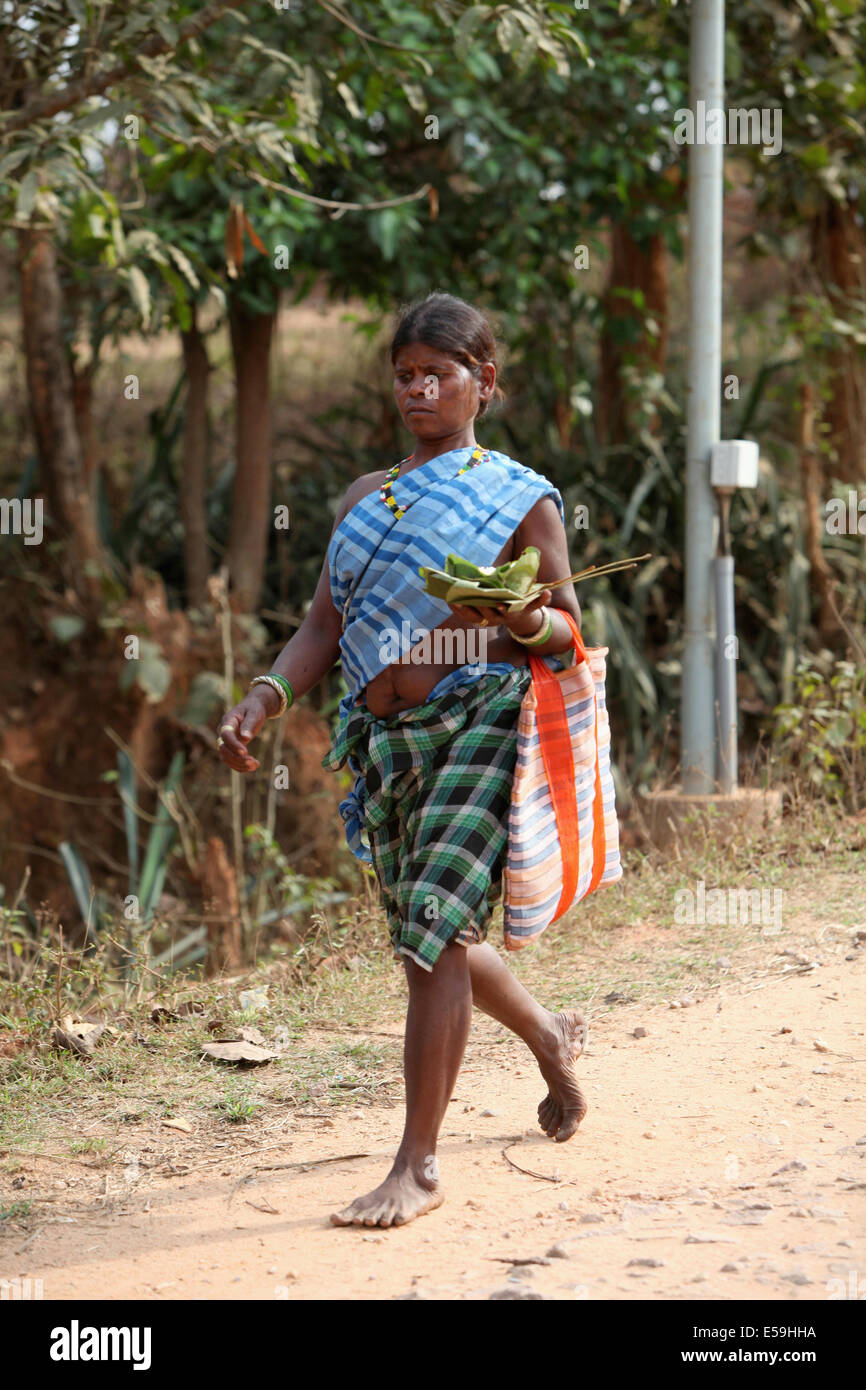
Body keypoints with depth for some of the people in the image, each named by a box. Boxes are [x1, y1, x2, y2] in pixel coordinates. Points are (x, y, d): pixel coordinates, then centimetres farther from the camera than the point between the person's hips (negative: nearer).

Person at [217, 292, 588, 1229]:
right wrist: (264, 698, -4)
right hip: (383, 736, 6)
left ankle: (416, 1167, -12)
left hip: (479, 720, -6)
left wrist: (521, 621, -22)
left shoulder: (519, 497, 4)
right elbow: (325, 627, 13)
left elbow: (570, 632, 2)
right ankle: (550, 1038, 46)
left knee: (435, 930, -16)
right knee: (432, 935, 15)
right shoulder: (365, 497, 18)